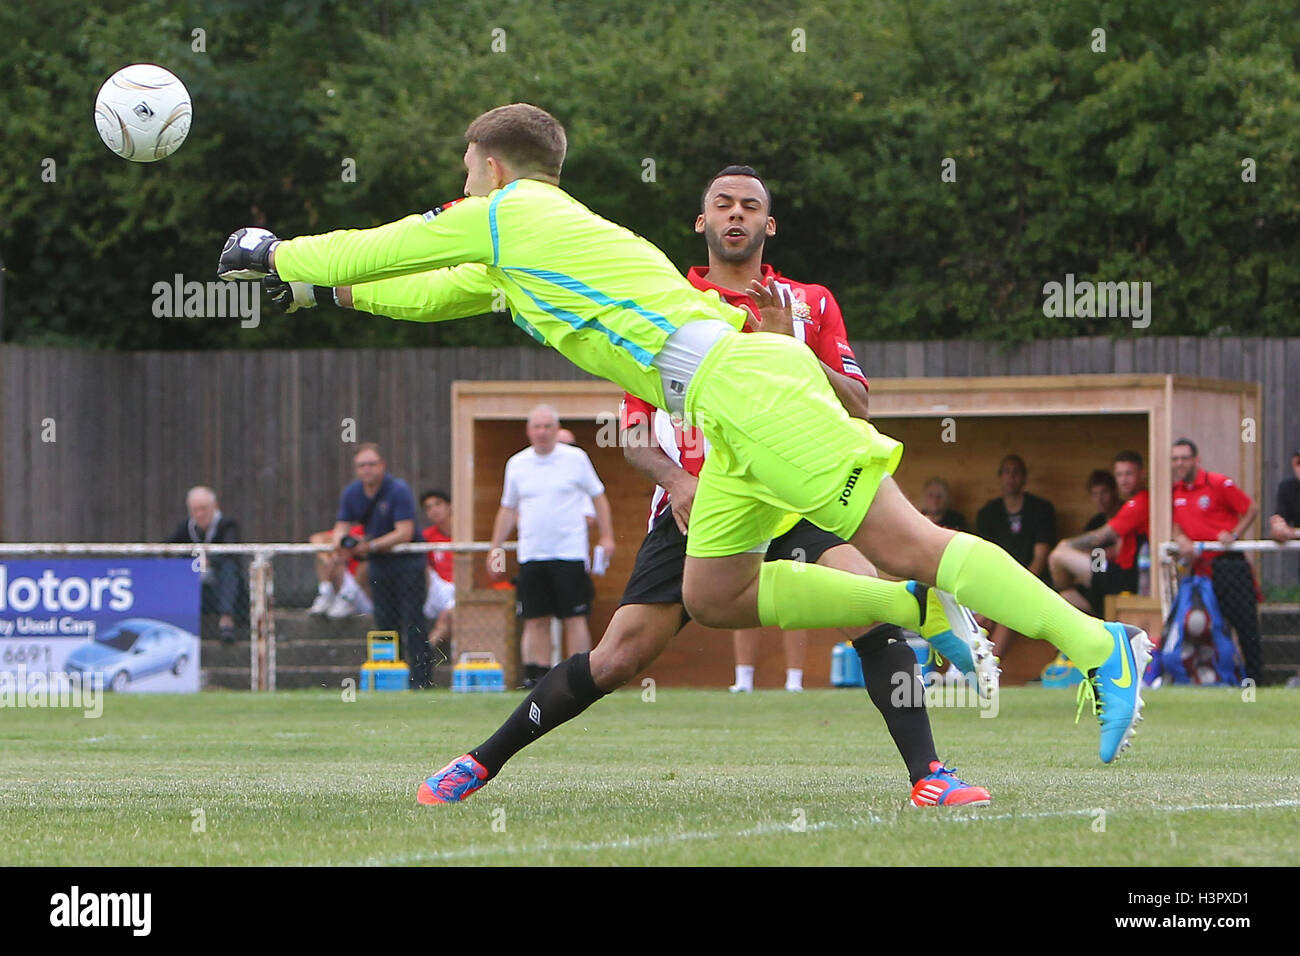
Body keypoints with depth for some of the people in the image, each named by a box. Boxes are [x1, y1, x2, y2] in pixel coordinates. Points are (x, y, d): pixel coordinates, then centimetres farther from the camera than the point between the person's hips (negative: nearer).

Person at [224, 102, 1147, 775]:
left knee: (902, 542, -16)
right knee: (714, 597, 11)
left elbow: (377, 250, 14)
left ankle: (1102, 647, -21)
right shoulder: (542, 237, 31)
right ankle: (922, 609, 7)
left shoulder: (508, 213, 5)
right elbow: (433, 293, 43)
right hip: (736, 406, 9)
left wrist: (279, 256, 28)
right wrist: (322, 289, 43)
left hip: (742, 379, -9)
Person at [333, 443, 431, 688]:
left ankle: (422, 679, -14)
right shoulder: (351, 493, 3)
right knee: (385, 623, 4)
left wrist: (371, 546, -30)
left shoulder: (399, 490, -16)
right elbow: (341, 527, 4)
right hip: (379, 565, 6)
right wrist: (340, 541, -20)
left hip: (407, 560, -6)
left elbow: (404, 533, -22)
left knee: (413, 624, -12)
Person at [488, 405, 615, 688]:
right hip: (531, 555, 3)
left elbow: (598, 497, 10)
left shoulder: (576, 458, 2)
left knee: (574, 619, -5)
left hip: (570, 555, -3)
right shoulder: (517, 464, 10)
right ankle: (537, 676, -1)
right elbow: (507, 509, 19)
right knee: (535, 621, -2)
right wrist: (495, 548, 15)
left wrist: (606, 536, 3)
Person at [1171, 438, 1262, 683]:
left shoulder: (1218, 484, -5)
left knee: (1244, 620, -7)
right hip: (1199, 567, 6)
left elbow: (1252, 509, 0)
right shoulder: (1175, 491, 11)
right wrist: (1181, 539, -3)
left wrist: (1233, 535, -11)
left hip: (1227, 564, -6)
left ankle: (1254, 675, -1)